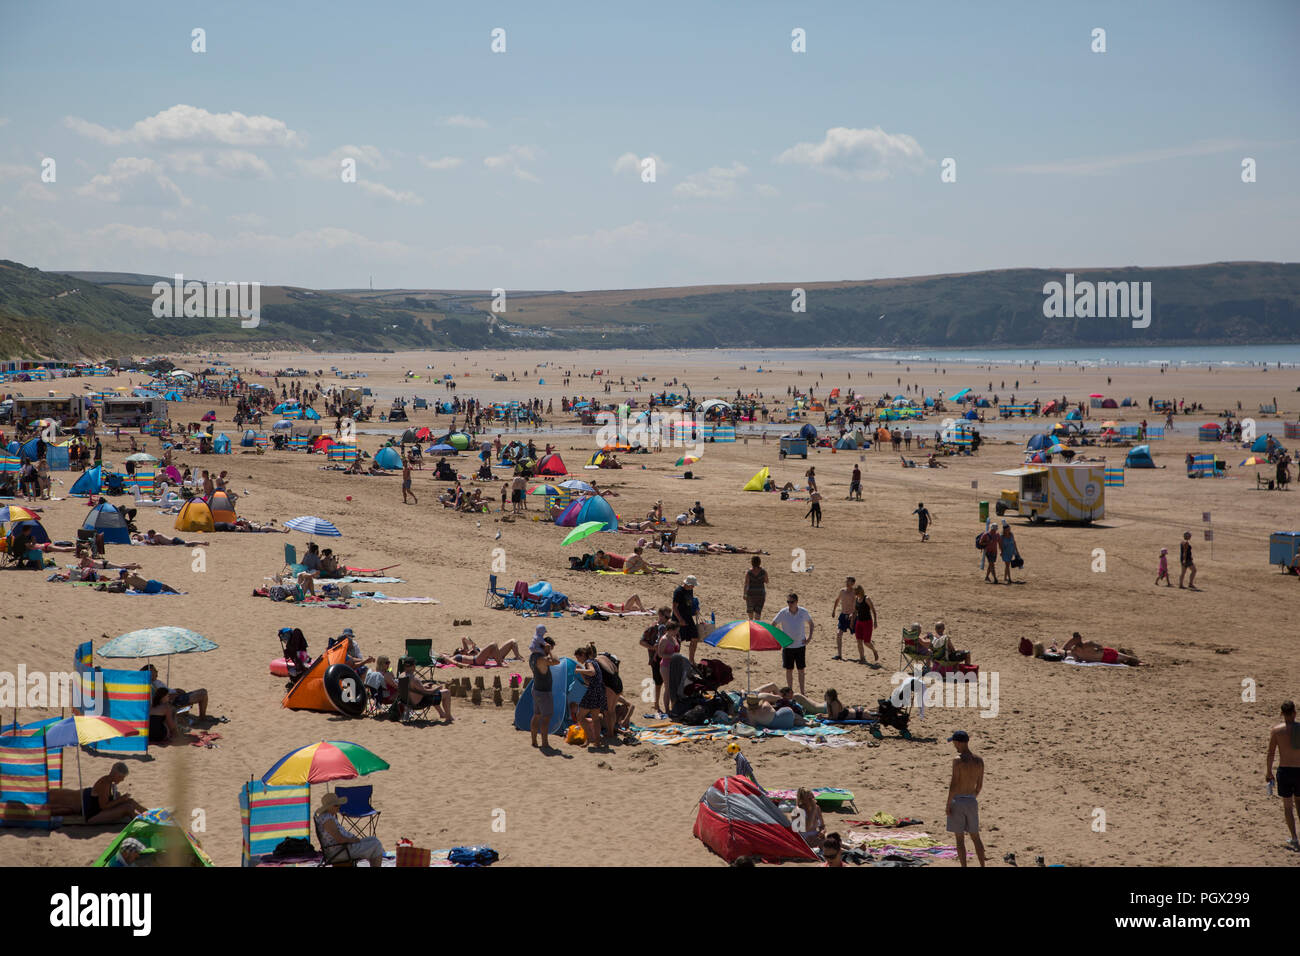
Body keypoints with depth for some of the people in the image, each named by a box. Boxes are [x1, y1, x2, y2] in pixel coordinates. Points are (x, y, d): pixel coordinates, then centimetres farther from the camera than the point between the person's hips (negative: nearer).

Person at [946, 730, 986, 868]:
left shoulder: (958, 761, -16)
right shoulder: (979, 760, 1)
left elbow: (954, 785, -17)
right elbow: (979, 785, 9)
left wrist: (948, 805, -10)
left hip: (957, 801, -5)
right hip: (972, 801, 5)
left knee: (960, 838, 2)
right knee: (975, 837, 16)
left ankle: (964, 867, 3)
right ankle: (982, 865, 18)